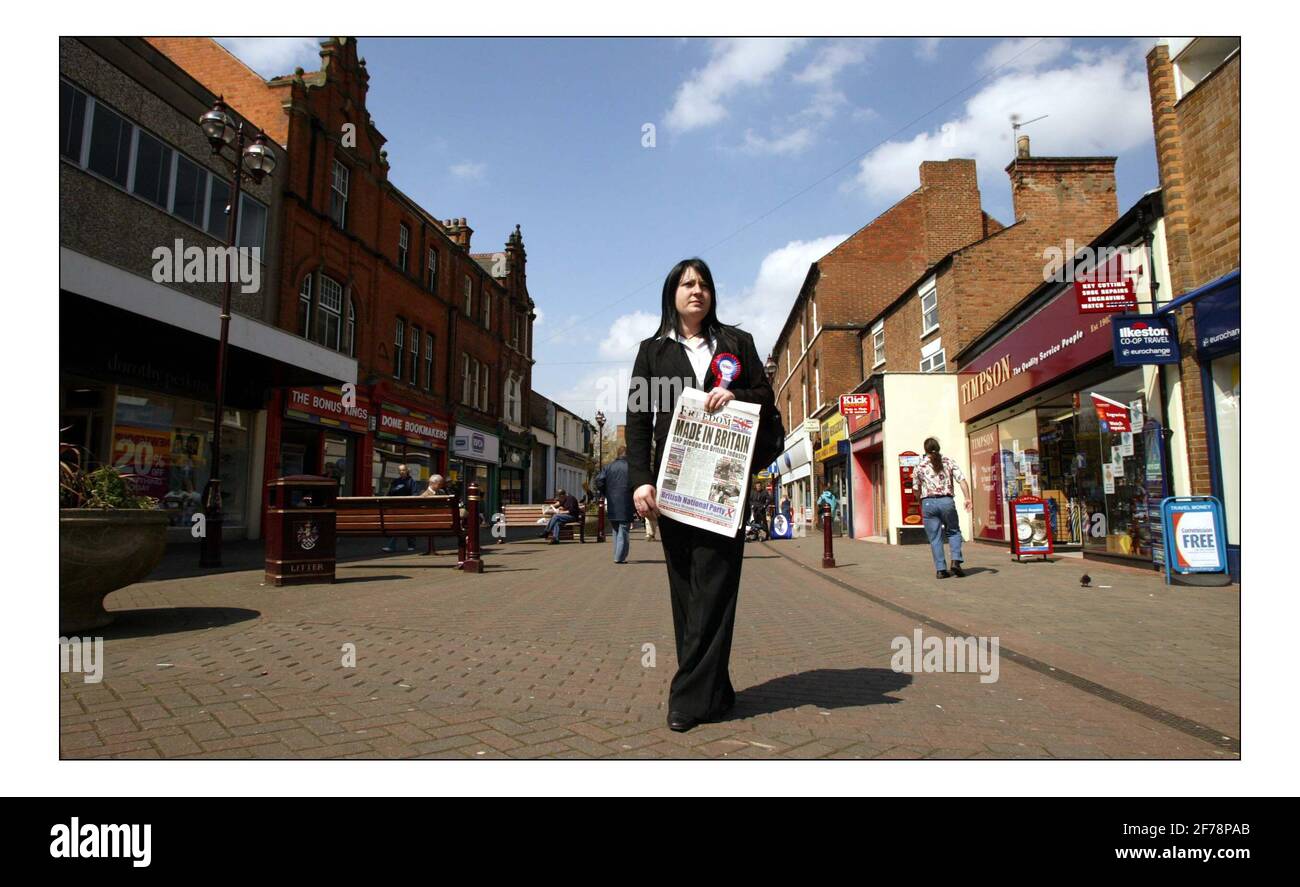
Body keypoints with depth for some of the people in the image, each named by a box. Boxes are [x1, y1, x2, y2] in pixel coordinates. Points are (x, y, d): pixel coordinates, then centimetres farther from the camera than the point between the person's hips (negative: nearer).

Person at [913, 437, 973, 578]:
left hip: (928, 503, 0)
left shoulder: (920, 466, 5)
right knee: (953, 532, 19)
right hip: (947, 501, 0)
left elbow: (916, 489, 10)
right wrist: (967, 498, -8)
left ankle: (940, 569, 3)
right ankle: (956, 560, -1)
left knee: (935, 538, 7)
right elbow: (962, 480, -5)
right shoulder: (949, 462, 6)